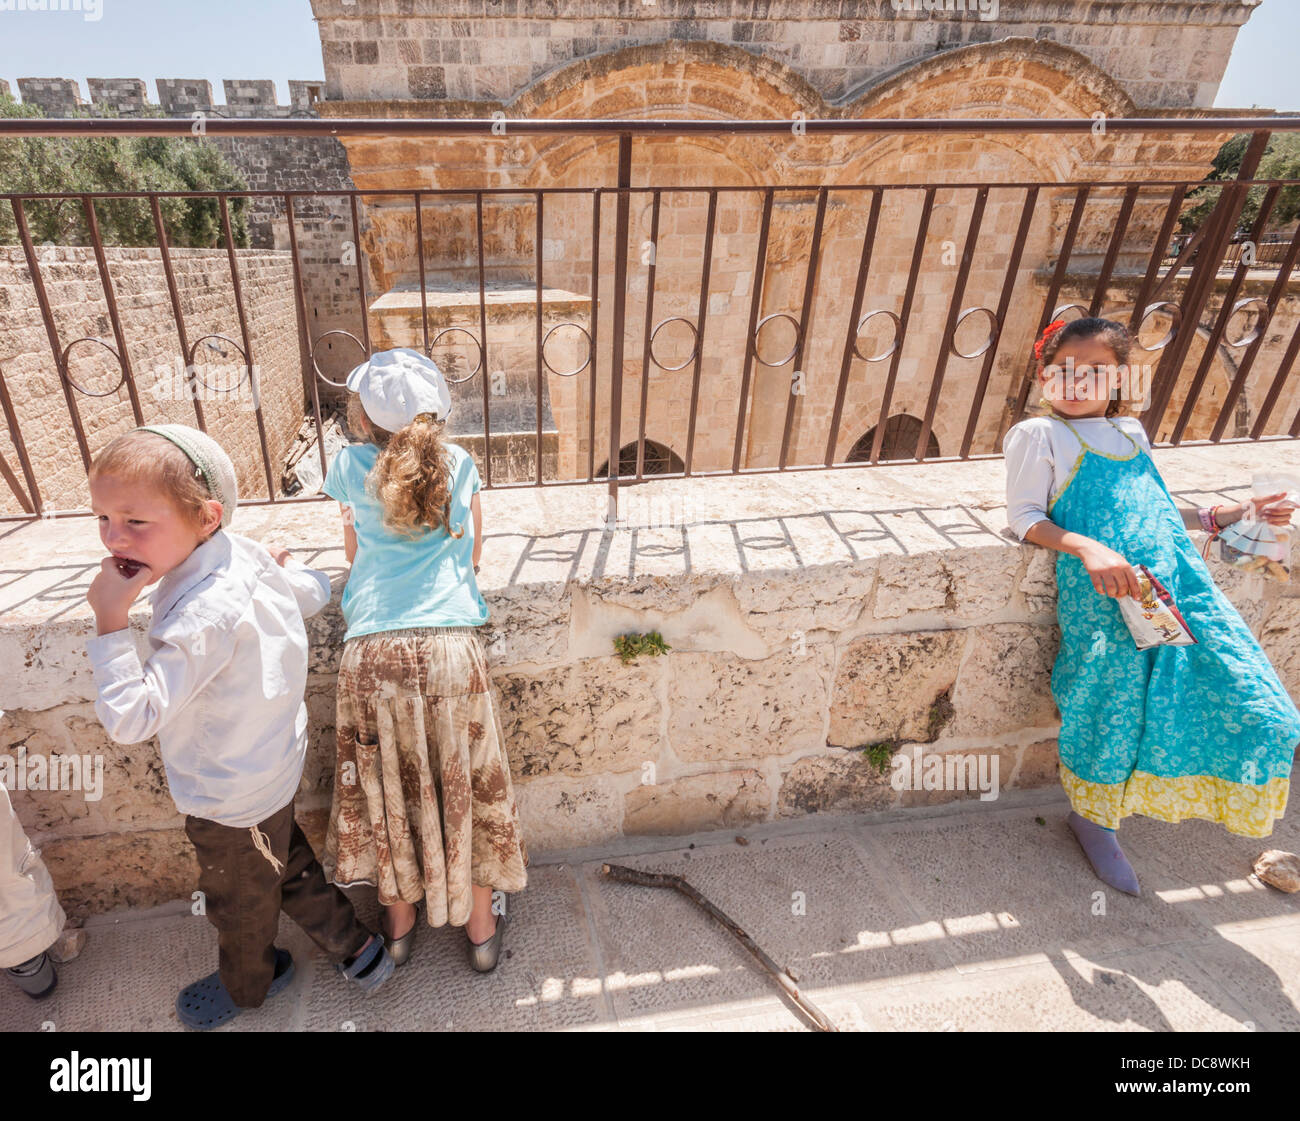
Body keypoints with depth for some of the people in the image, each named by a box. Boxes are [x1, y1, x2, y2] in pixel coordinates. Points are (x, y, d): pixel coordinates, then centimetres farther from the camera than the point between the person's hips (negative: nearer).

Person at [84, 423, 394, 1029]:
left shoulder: (202, 616, -38)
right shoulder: (247, 555, -12)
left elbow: (131, 718, -36)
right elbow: (315, 591, 5)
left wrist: (110, 622, -35)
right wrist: (287, 560, 24)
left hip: (230, 801, -8)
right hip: (273, 768, 8)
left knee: (238, 901, 23)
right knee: (287, 867, 28)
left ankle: (247, 984, 52)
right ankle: (356, 948, 45)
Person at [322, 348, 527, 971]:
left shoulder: (349, 467, 10)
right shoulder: (458, 464, 10)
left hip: (373, 651, 1)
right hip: (450, 644, 0)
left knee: (387, 787, 17)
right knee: (464, 784, 14)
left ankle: (399, 925, 37)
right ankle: (481, 926, 31)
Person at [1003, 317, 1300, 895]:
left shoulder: (1131, 432, 21)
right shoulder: (1038, 434, 0)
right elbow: (1026, 516, -7)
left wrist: (1216, 516, 19)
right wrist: (1088, 548, -21)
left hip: (1175, 577, 7)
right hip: (1101, 588, -6)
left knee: (1247, 695, 1)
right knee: (1113, 700, -5)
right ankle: (1093, 817, 23)